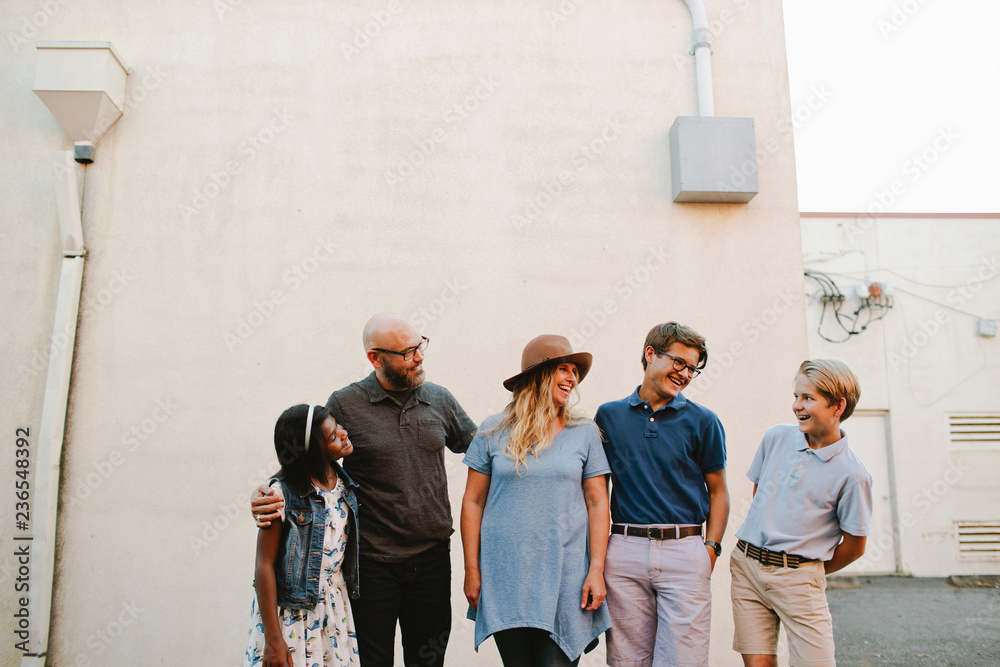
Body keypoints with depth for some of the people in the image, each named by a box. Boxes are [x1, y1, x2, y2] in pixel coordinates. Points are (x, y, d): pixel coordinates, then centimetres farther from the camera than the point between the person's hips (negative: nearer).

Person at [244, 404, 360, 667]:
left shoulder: (344, 484, 1)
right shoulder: (283, 494, -17)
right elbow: (265, 566, -14)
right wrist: (273, 639, -14)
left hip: (335, 605, 5)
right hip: (291, 613, -5)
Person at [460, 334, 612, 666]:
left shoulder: (585, 433, 4)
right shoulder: (494, 432, 1)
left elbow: (597, 504, 3)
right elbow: (473, 502, 3)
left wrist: (596, 570, -3)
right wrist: (472, 571, 1)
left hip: (565, 577, 0)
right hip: (505, 580, 0)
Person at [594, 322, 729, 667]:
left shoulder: (703, 421, 5)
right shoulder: (608, 415, 8)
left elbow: (718, 491, 9)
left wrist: (710, 550, -2)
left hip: (684, 550, -1)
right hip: (624, 550, 1)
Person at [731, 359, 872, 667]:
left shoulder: (852, 474, -8)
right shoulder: (776, 437, 4)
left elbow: (854, 547, 0)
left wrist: (806, 572, 8)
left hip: (797, 577, -3)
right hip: (746, 564, 3)